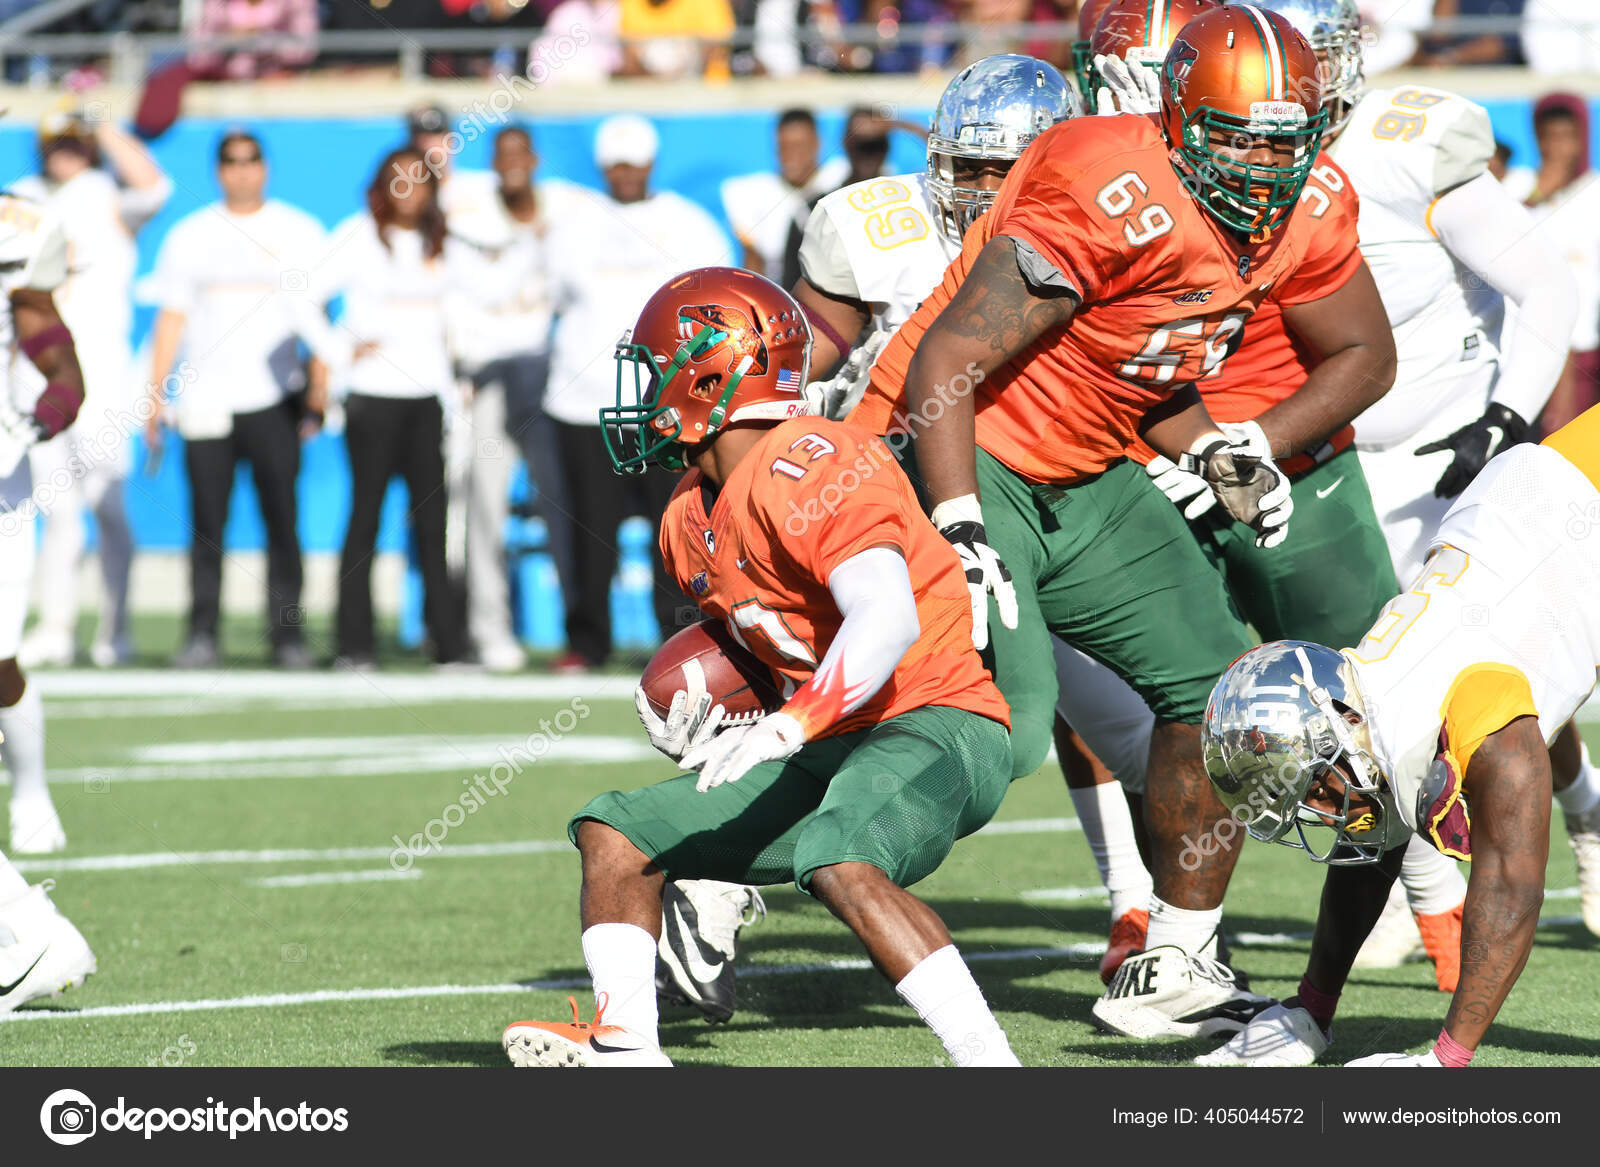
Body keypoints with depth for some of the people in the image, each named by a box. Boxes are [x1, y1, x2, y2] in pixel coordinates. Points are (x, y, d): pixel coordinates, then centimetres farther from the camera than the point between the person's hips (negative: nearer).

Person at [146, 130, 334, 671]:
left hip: (275, 401, -1)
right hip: (206, 402, 1)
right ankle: (202, 636, 1)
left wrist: (322, 385, -3)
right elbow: (171, 317, 13)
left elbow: (321, 315, 7)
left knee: (282, 520, -4)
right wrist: (155, 397, 6)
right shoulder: (189, 235, 13)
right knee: (207, 522, -2)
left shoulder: (299, 231, 9)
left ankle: (288, 637, -1)